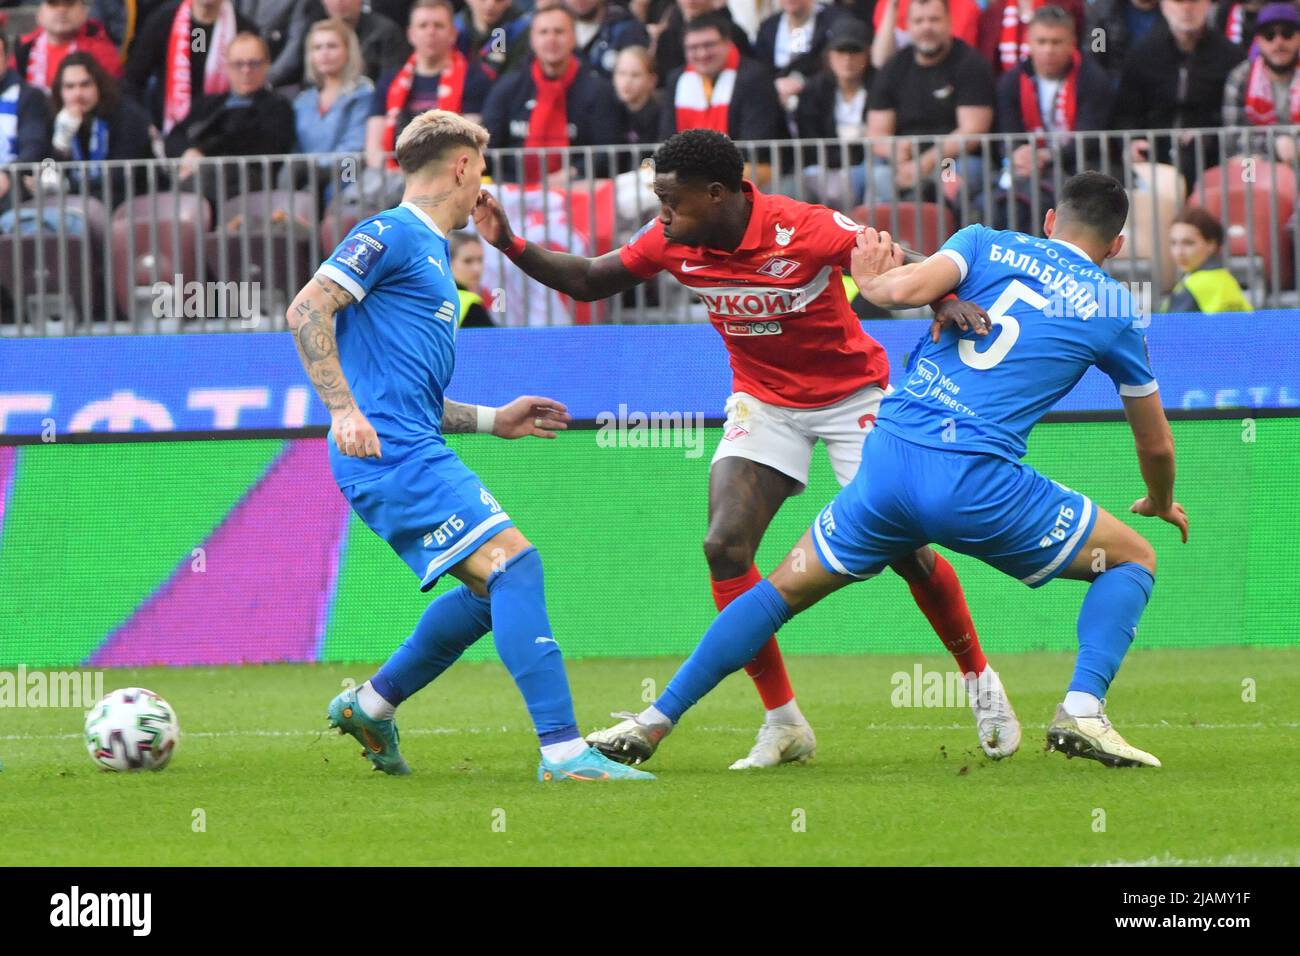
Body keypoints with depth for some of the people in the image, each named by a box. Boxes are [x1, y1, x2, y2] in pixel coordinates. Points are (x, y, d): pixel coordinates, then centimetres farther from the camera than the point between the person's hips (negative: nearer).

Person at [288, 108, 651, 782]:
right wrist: (344, 409, -22)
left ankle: (372, 705, 24)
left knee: (496, 585, 14)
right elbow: (307, 310, -15)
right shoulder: (391, 234, -3)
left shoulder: (429, 252, 26)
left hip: (413, 454, 10)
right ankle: (562, 749, -23)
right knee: (513, 563, -17)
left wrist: (492, 420, 26)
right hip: (394, 454, -10)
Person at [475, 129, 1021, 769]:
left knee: (906, 552, -7)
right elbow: (588, 282, 1)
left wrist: (948, 302, -36)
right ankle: (783, 723, -5)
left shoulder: (806, 230, -27)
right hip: (762, 398, 4)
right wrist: (510, 245, -12)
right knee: (725, 546, -15)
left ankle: (979, 680, 20)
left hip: (851, 395, -4)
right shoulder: (671, 241, -13)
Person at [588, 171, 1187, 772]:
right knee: (1133, 561, 17)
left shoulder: (985, 243, 14)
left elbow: (906, 289, -7)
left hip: (890, 459, 2)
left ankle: (653, 723, 19)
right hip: (981, 483, -2)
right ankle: (1082, 710, -5)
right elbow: (1156, 444, 24)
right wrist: (1160, 503, 46)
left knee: (785, 588, 21)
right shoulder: (1114, 307, 14)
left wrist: (870, 279, 17)